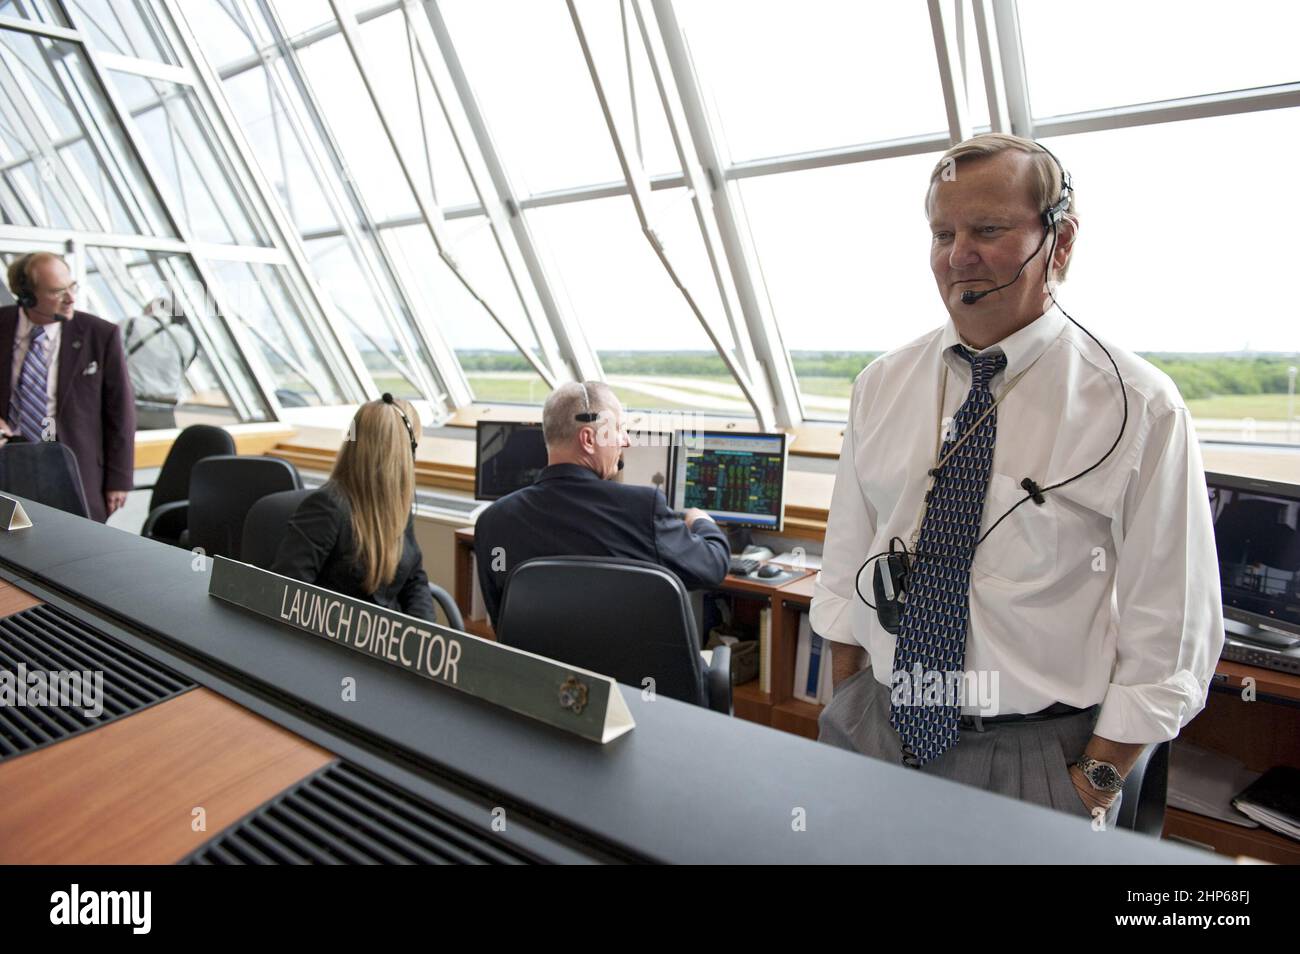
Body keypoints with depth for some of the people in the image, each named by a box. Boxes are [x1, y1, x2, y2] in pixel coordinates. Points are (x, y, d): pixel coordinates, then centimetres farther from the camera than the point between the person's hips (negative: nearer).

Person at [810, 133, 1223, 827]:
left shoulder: (1139, 407, -9)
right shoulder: (881, 387, 1)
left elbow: (1167, 634, -8)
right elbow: (845, 572, 5)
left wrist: (1095, 784, -10)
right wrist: (848, 712, 3)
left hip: (1036, 761, -3)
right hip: (871, 731, 4)